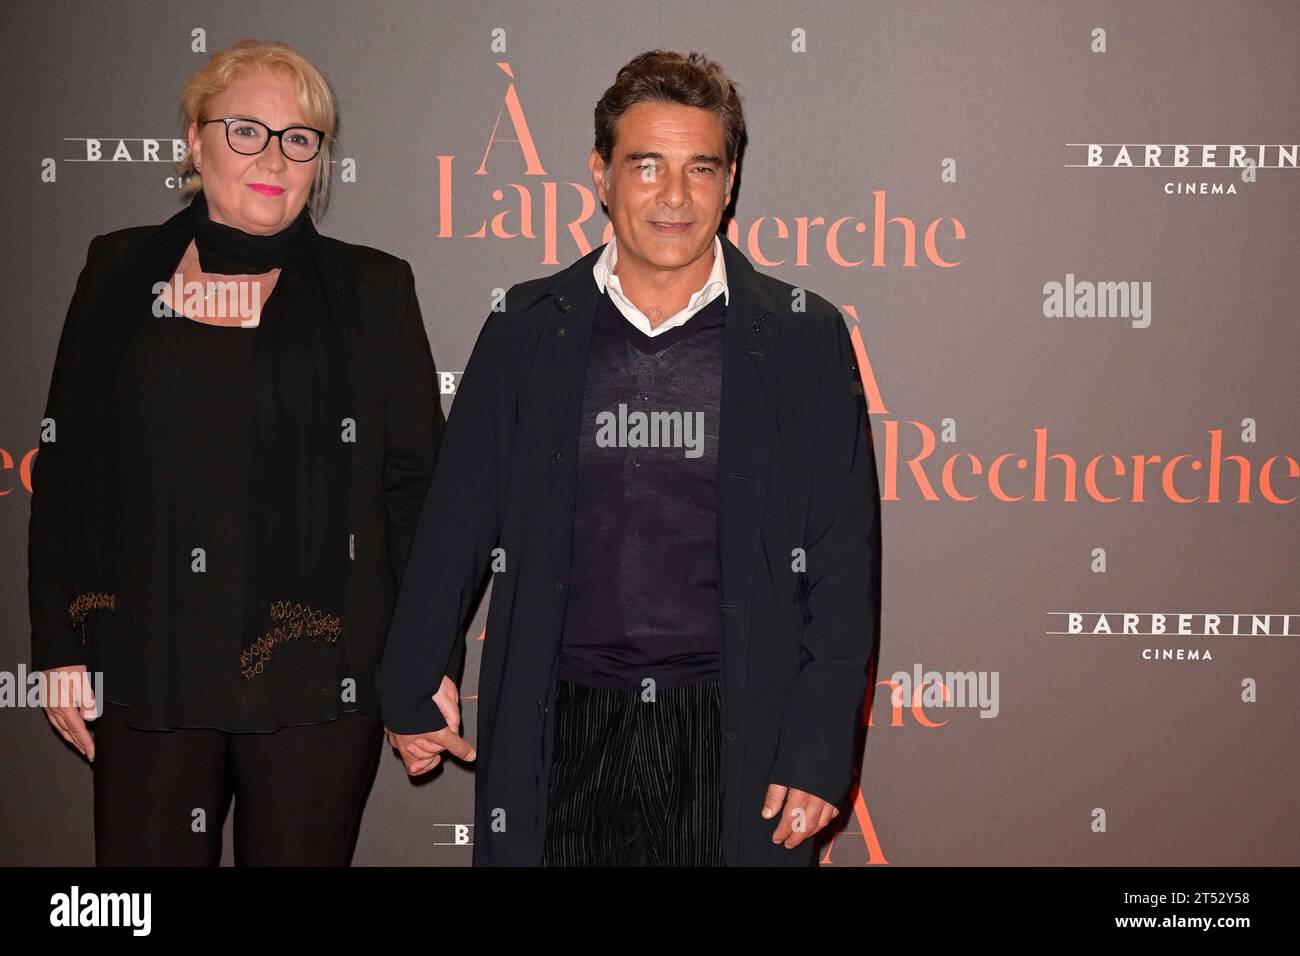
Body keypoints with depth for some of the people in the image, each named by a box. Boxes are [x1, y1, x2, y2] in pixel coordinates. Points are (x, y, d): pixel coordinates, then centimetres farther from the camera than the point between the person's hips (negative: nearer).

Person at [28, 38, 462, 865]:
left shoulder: (371, 290, 2)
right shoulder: (121, 272, 7)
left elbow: (418, 485, 1)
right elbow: (65, 470, 9)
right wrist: (61, 645, 5)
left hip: (317, 676, -1)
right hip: (148, 671, 2)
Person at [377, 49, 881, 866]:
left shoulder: (803, 337, -1)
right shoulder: (529, 330, 3)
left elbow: (842, 560, -1)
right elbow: (459, 520, 9)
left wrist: (821, 747, -6)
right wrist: (411, 688, 11)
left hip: (733, 738, -1)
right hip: (562, 737, 1)